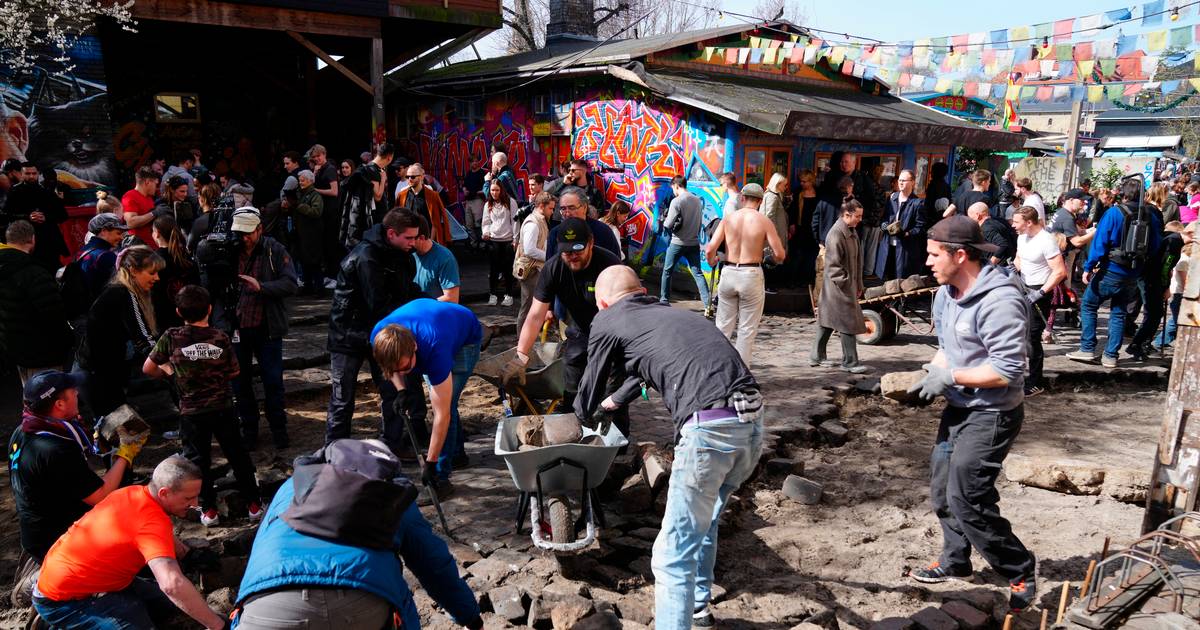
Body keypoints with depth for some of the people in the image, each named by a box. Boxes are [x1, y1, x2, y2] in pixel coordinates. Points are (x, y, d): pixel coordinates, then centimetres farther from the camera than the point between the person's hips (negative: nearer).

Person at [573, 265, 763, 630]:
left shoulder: (607, 321, 10)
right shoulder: (671, 313, 30)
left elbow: (590, 392, 22)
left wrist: (581, 412, 45)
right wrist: (615, 401, 65)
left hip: (710, 428, -8)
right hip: (753, 421, 8)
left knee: (673, 554, 1)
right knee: (704, 522, 29)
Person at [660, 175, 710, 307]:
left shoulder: (676, 201, -13)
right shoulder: (697, 200, 5)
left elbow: (668, 224, -13)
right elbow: (699, 221, 11)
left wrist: (664, 220, 7)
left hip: (678, 243, -5)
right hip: (694, 243, 5)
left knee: (667, 271, 12)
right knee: (698, 273, 4)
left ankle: (664, 300, 18)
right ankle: (707, 302, -4)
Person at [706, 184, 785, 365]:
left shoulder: (728, 219, 1)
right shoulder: (764, 221, -5)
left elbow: (710, 249, -7)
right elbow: (779, 253, -7)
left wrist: (711, 262, 14)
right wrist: (775, 261, 15)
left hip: (728, 273, 2)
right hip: (751, 275, -2)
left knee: (723, 327, 14)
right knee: (747, 330, 8)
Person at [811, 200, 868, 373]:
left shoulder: (852, 232, 13)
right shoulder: (836, 234, -18)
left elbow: (857, 260, 19)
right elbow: (833, 265, -19)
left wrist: (858, 284, 17)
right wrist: (845, 284, -19)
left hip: (849, 285, 9)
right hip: (840, 287, -9)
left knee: (827, 321, 14)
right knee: (848, 323, -5)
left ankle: (816, 357, 22)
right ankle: (850, 362, 3)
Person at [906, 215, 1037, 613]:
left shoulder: (999, 301, -25)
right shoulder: (946, 294, 4)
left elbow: (1008, 370, -27)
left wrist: (949, 377, -22)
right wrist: (933, 372, -4)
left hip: (991, 414, -9)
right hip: (958, 408, 9)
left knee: (966, 499, -8)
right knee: (942, 489, 16)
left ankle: (1021, 571, 14)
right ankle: (955, 562, 36)